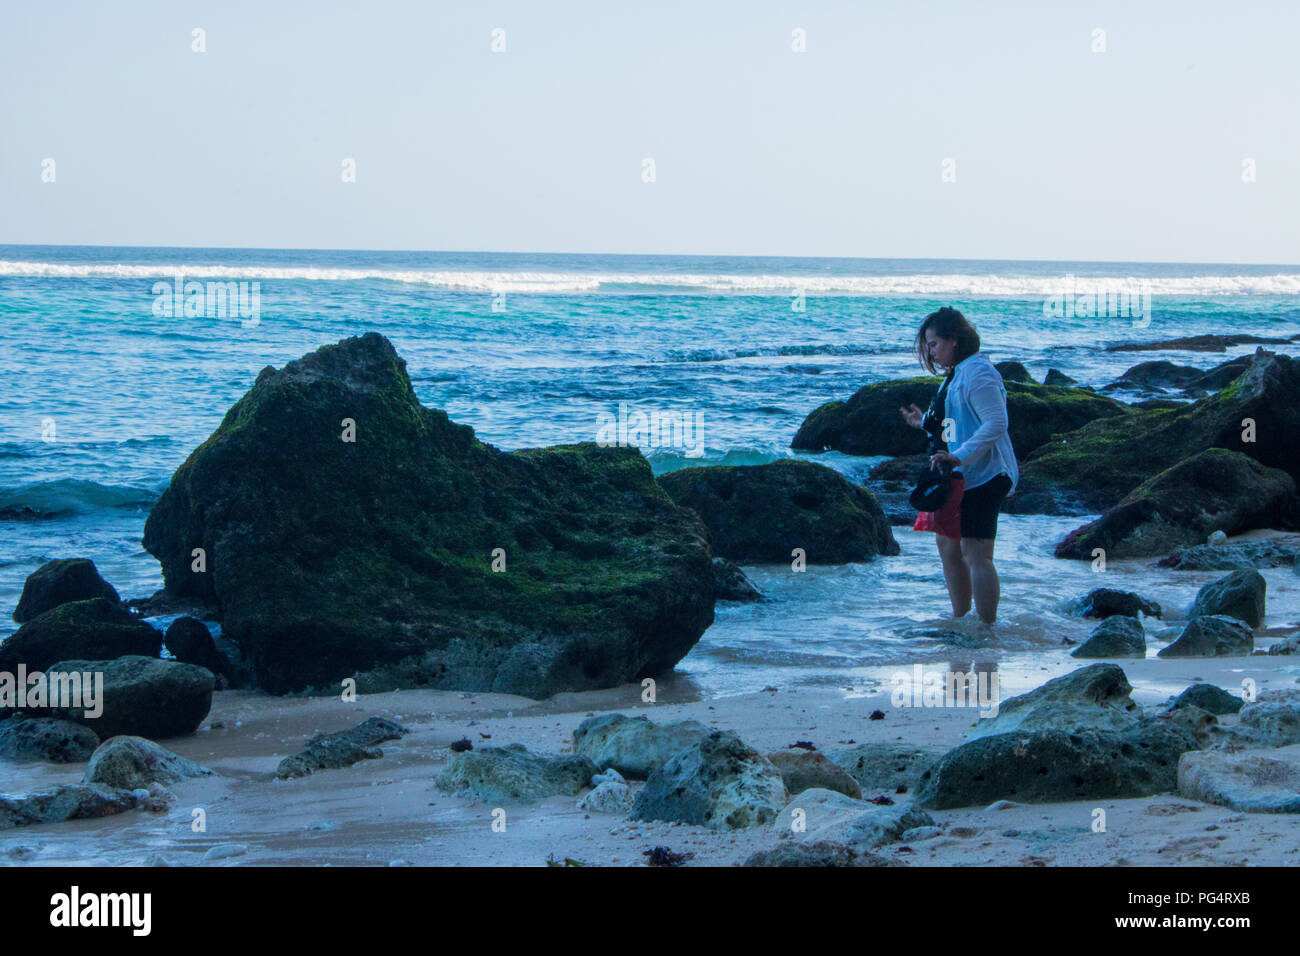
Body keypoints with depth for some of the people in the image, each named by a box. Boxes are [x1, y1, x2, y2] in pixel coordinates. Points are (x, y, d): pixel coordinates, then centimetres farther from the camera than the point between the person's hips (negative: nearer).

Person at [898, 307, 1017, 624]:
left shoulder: (977, 372, -16)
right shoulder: (957, 373, 18)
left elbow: (995, 423, -25)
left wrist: (960, 456, -31)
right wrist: (925, 421, 22)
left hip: (980, 476, -11)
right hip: (959, 478, 11)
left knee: (976, 554, -11)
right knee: (947, 545, 16)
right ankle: (960, 621, 26)